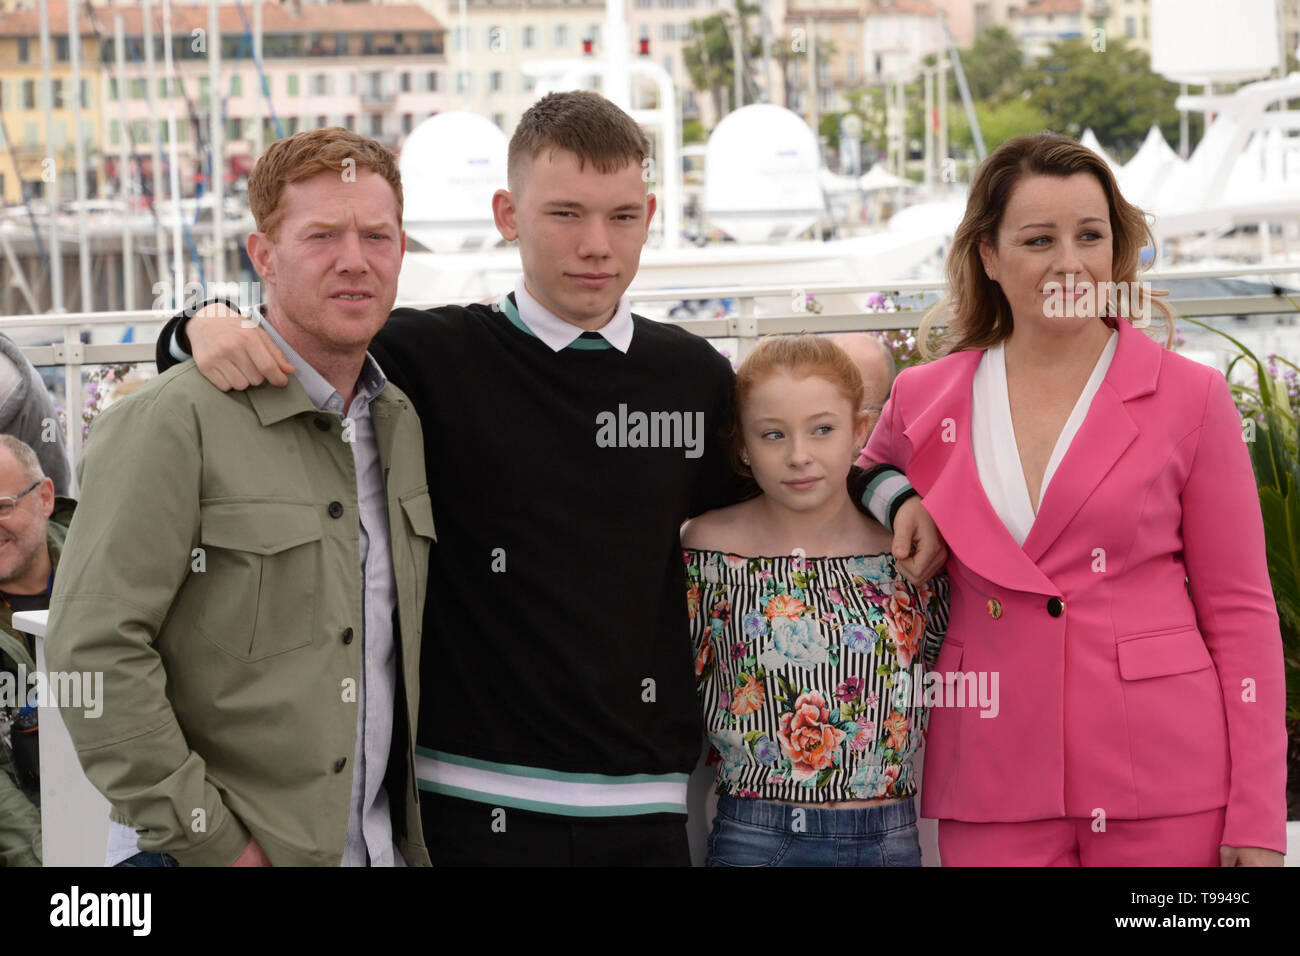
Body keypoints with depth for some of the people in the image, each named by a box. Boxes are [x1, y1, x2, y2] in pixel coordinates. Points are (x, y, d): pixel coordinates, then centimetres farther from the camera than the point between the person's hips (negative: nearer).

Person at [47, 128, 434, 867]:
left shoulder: (402, 423, 10)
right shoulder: (175, 420, -11)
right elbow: (93, 649, -17)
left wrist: (410, 821, 9)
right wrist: (206, 837, -17)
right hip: (200, 856, -6)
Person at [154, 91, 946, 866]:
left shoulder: (696, 375, 8)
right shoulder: (431, 359, -3)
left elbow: (745, 501, 25)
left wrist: (888, 490, 11)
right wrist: (211, 328, -17)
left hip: (645, 809, 3)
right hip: (476, 807, -3)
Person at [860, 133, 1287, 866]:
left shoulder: (1189, 398, 0)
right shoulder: (924, 400, 6)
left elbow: (1240, 610, 0)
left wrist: (1257, 819, -5)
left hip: (1165, 793, -2)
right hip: (995, 790, 2)